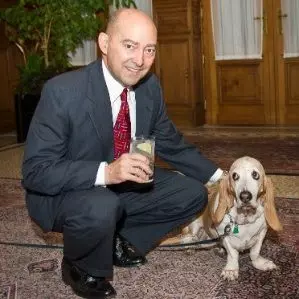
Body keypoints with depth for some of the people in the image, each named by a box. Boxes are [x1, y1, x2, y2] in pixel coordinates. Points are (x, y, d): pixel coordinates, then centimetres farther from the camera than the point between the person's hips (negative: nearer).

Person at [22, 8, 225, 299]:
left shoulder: (150, 86, -7)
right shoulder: (62, 91, -26)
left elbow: (170, 144, 7)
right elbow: (35, 171, -27)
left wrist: (219, 177, -1)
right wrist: (105, 172, -40)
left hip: (125, 185, 7)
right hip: (63, 192, -6)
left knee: (193, 193, -3)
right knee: (101, 208, -37)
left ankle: (120, 241, 11)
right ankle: (82, 268, -4)